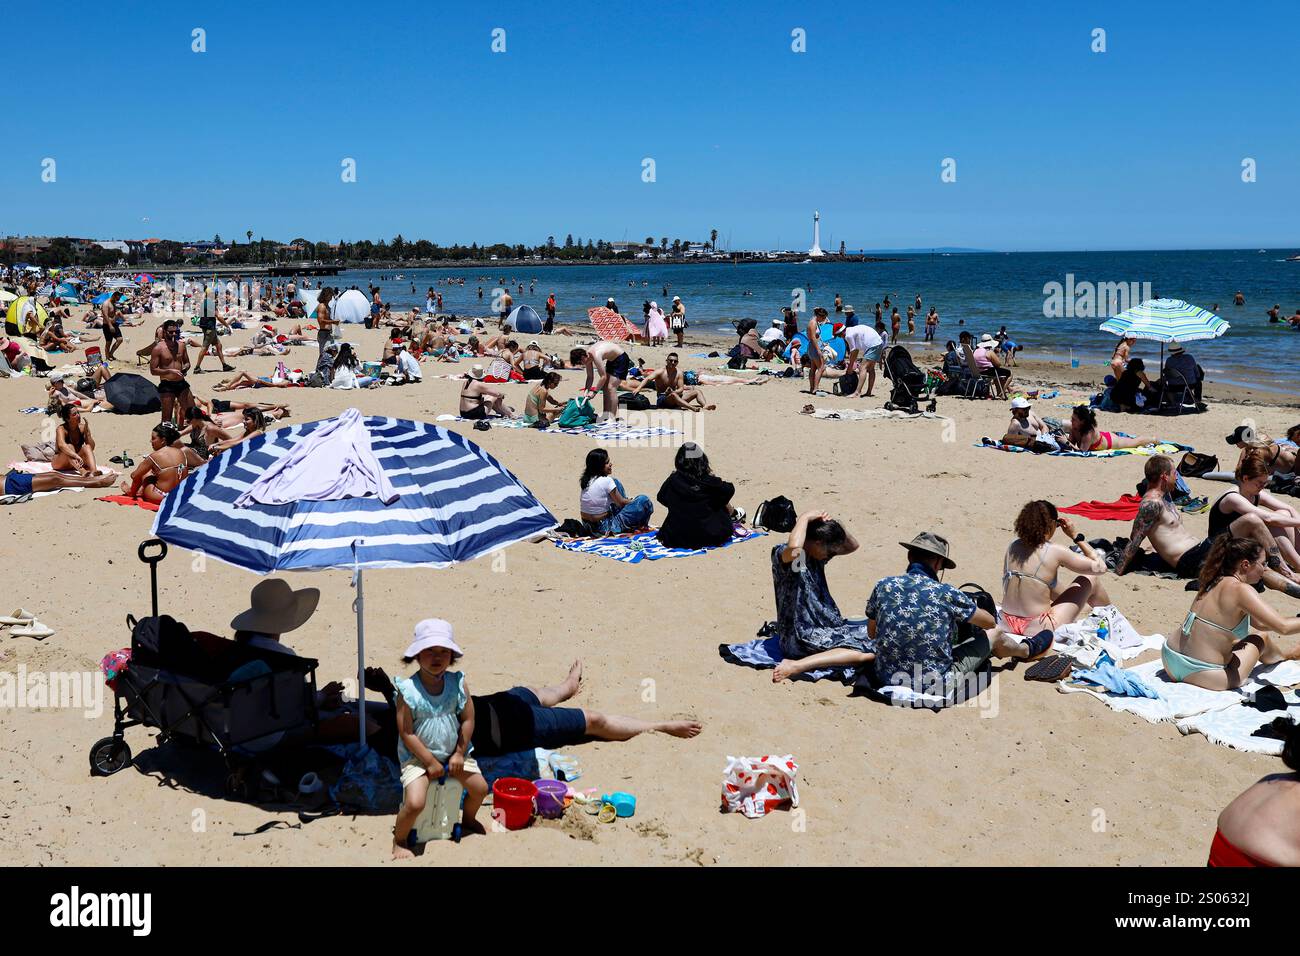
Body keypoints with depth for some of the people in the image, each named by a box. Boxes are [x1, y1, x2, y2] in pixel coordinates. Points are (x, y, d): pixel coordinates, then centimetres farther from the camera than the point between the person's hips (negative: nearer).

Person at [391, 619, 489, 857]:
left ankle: (468, 819, 38)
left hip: (452, 752, 4)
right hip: (416, 756, -4)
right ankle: (399, 840, 9)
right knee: (415, 803, -21)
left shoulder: (458, 683, -9)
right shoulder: (408, 690, -20)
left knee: (480, 787, 5)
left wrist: (459, 754, -6)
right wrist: (430, 762, -16)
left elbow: (468, 719, -1)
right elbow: (406, 733, -17)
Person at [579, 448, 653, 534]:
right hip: (604, 528, -9)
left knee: (615, 482, 21)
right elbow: (621, 502, -7)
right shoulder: (606, 481, -19)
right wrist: (632, 501, 12)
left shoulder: (586, 480, 3)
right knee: (643, 500, -8)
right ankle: (641, 526, 21)